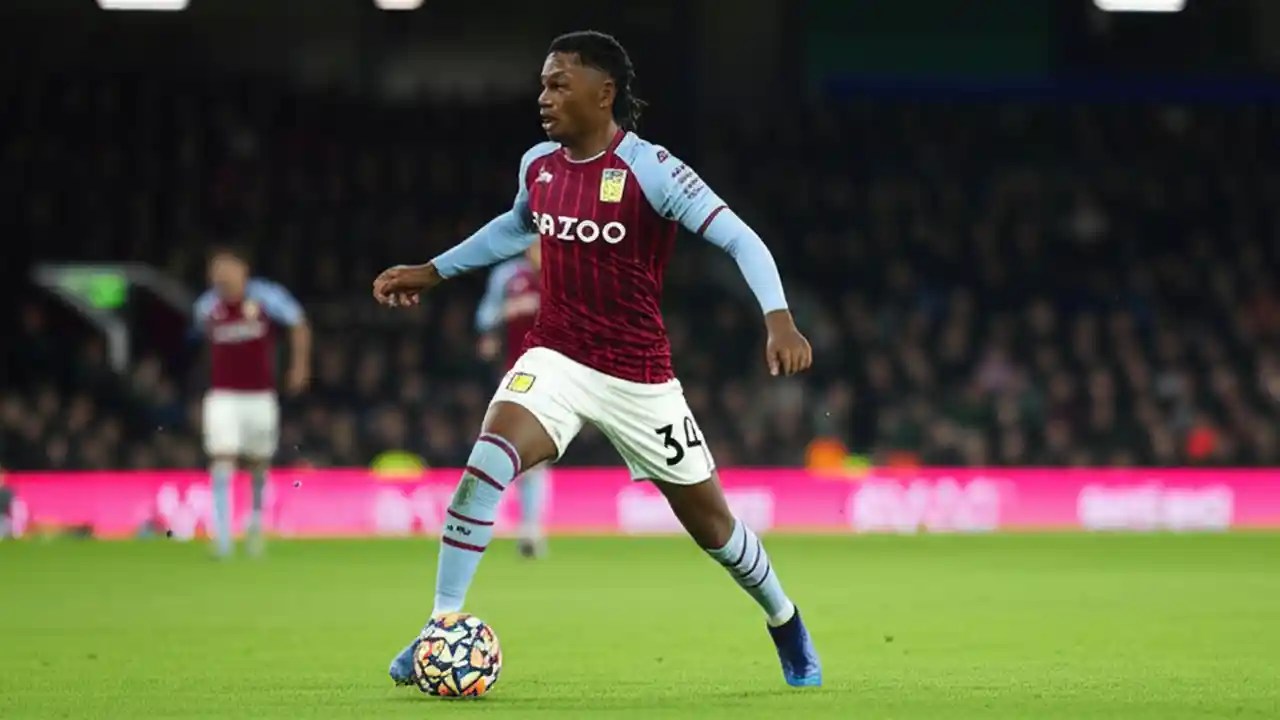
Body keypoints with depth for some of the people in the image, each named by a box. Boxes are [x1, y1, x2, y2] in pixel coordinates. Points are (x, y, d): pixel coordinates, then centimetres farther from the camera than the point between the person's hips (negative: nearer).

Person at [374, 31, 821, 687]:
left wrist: (778, 319, -33)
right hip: (556, 358, 3)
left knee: (711, 524, 9)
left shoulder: (649, 170, -16)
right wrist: (432, 271, 26)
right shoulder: (537, 165, 2)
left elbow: (739, 239, -19)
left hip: (639, 376, -3)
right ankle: (443, 628, -19)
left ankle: (785, 623, 37)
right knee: (487, 464, -26)